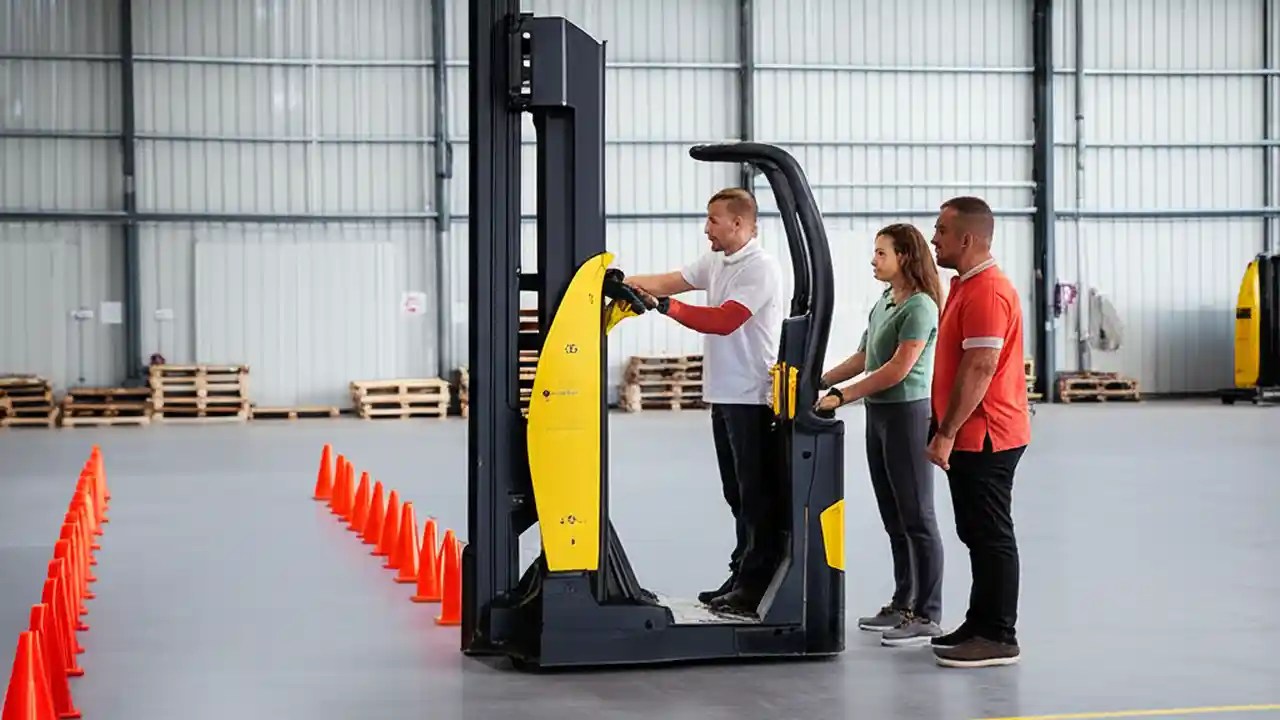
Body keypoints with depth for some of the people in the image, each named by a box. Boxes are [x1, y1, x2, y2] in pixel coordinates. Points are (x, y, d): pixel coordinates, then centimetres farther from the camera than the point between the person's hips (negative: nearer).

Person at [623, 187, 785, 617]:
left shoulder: (760, 268, -14)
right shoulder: (716, 262, 15)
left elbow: (723, 320, -24)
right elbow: (673, 280, 7)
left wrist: (665, 306, -27)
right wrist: (625, 283, -6)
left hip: (753, 399, -9)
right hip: (724, 395, 9)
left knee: (758, 497, -4)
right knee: (738, 495, 14)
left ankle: (757, 587, 0)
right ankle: (742, 578, 22)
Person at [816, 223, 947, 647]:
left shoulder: (919, 307, -14)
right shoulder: (883, 303, 13)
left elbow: (898, 369, -20)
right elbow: (863, 359, 18)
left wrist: (842, 397, -18)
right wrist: (819, 382, 9)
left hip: (907, 414, -9)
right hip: (879, 413, 9)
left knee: (916, 517, -4)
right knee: (893, 517, 14)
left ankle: (927, 615, 0)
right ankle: (904, 604, 23)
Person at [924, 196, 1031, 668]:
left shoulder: (986, 292, -18)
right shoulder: (967, 286, 17)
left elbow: (980, 369, -24)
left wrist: (946, 433, -22)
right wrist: (944, 430, 21)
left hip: (984, 438, -11)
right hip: (971, 437, 11)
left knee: (991, 536, -5)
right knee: (977, 535, 16)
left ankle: (998, 638, 1)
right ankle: (981, 625, 24)